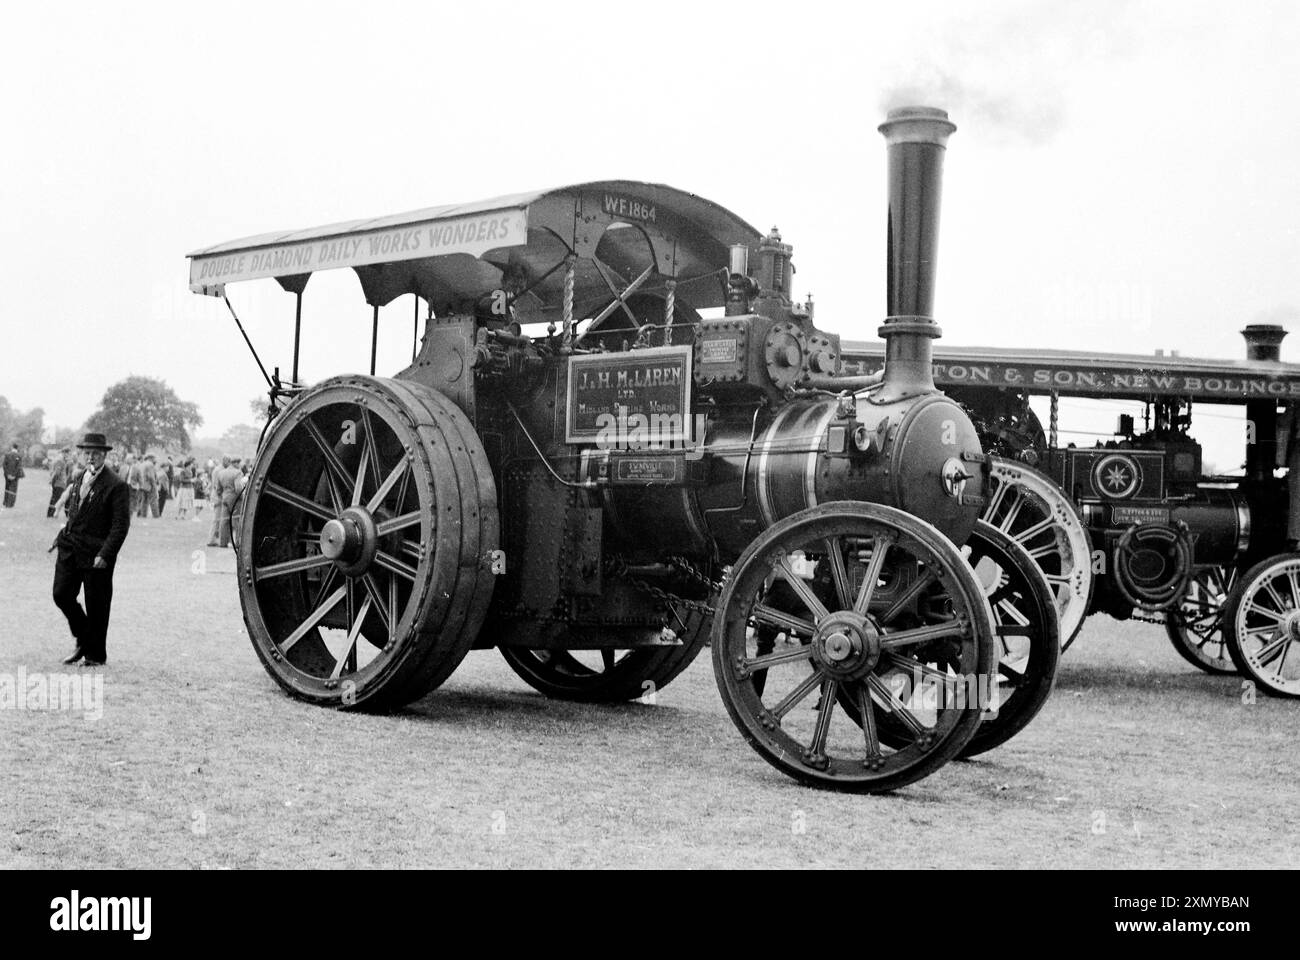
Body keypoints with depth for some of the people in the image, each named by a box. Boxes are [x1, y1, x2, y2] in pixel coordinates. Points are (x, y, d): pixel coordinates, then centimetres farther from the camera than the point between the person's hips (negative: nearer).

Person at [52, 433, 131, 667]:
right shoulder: (77, 479, 12)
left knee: (96, 606, 2)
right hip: (70, 550, 6)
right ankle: (83, 640, 24)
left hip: (96, 555, -6)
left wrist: (105, 555, -20)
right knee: (62, 595, 3)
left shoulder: (116, 486, -10)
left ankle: (96, 655, 16)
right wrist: (62, 536, 10)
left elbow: (120, 526, -14)